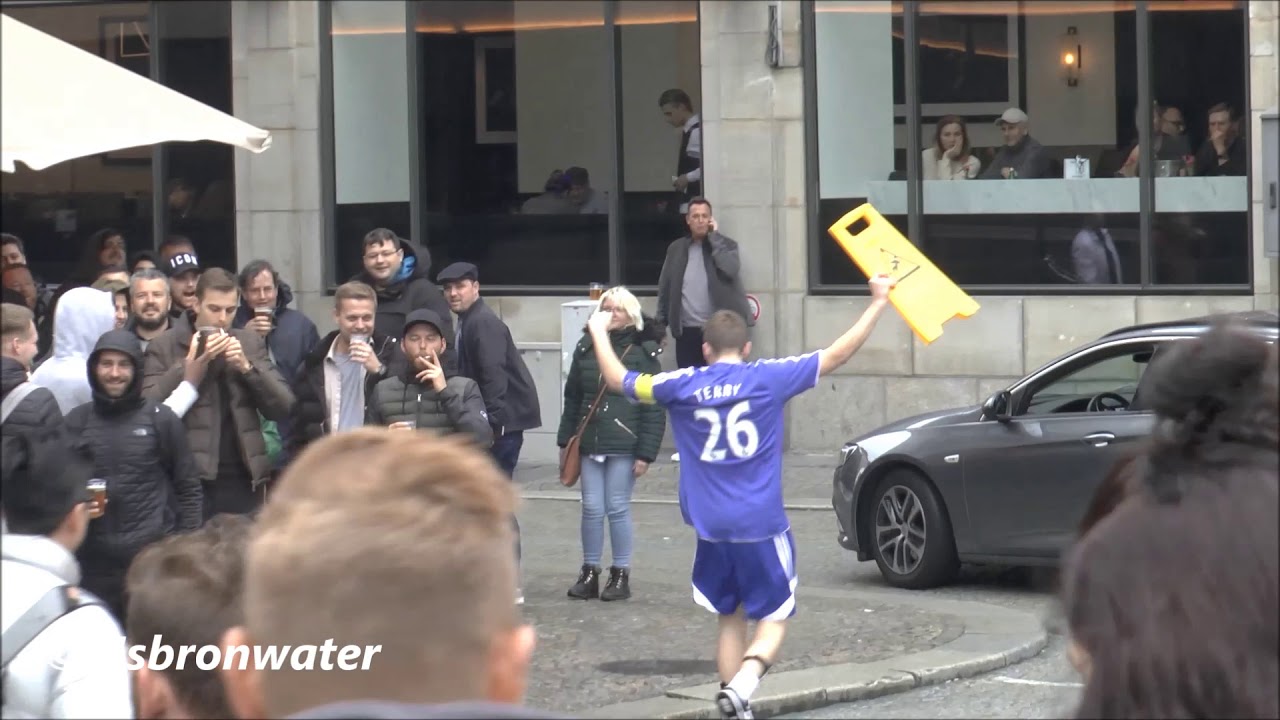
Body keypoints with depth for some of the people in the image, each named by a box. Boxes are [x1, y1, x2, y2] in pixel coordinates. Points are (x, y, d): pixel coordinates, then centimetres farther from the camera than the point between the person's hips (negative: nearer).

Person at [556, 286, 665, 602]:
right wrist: (565, 441, 11)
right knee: (592, 508, 5)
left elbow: (653, 408, -6)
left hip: (624, 445, -4)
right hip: (589, 442, 4)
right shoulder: (586, 347, 7)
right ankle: (589, 573, 15)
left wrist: (645, 452, -11)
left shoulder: (643, 352, -5)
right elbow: (572, 397, 13)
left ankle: (621, 575, 12)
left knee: (618, 508, 0)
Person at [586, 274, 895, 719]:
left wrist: (599, 334, 28)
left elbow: (617, 380, 12)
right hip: (762, 526, -3)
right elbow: (837, 355, -3)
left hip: (712, 529, 3)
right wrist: (878, 303, 4)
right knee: (773, 620, 4)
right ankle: (742, 684, -23)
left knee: (730, 619, 17)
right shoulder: (769, 378, -5)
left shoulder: (681, 386, 0)